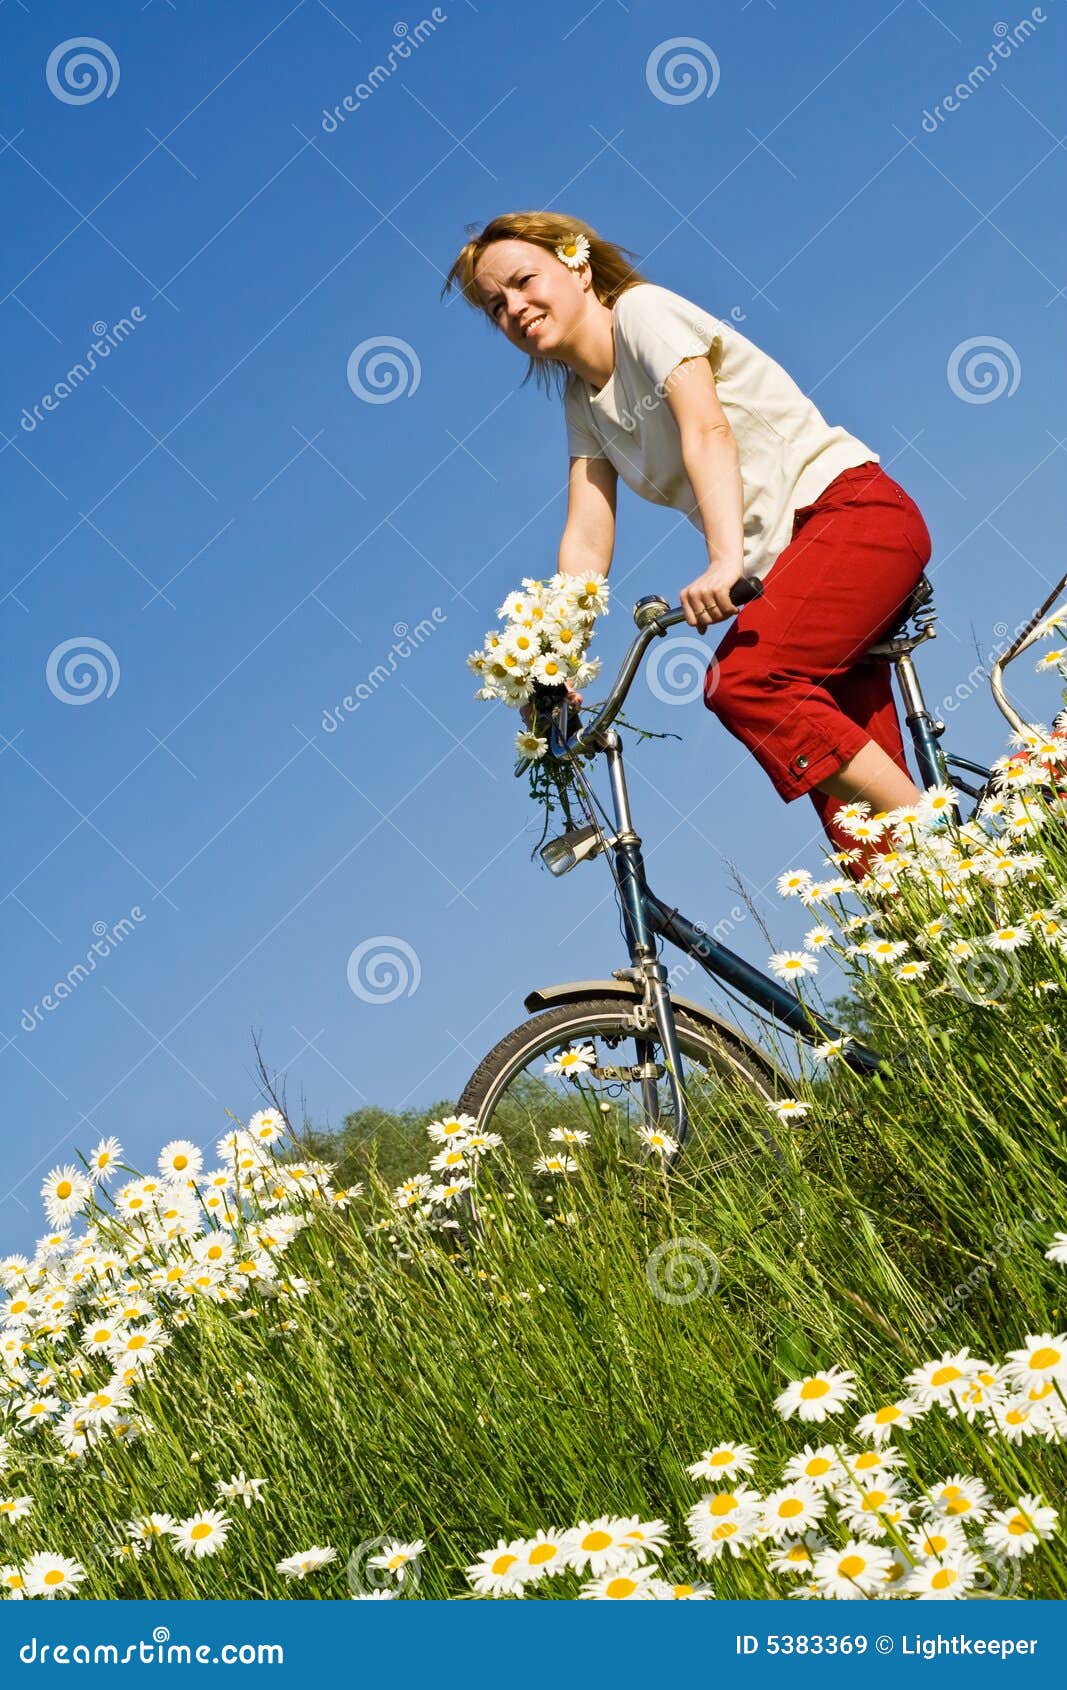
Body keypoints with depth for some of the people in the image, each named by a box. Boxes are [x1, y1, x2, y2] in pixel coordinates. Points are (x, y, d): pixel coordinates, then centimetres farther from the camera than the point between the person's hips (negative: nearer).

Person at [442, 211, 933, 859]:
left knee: (741, 682, -28)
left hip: (854, 509, -8)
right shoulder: (584, 403, 16)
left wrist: (725, 560, -37)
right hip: (785, 562, 8)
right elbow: (587, 539, 9)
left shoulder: (642, 309, -6)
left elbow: (707, 432, -22)